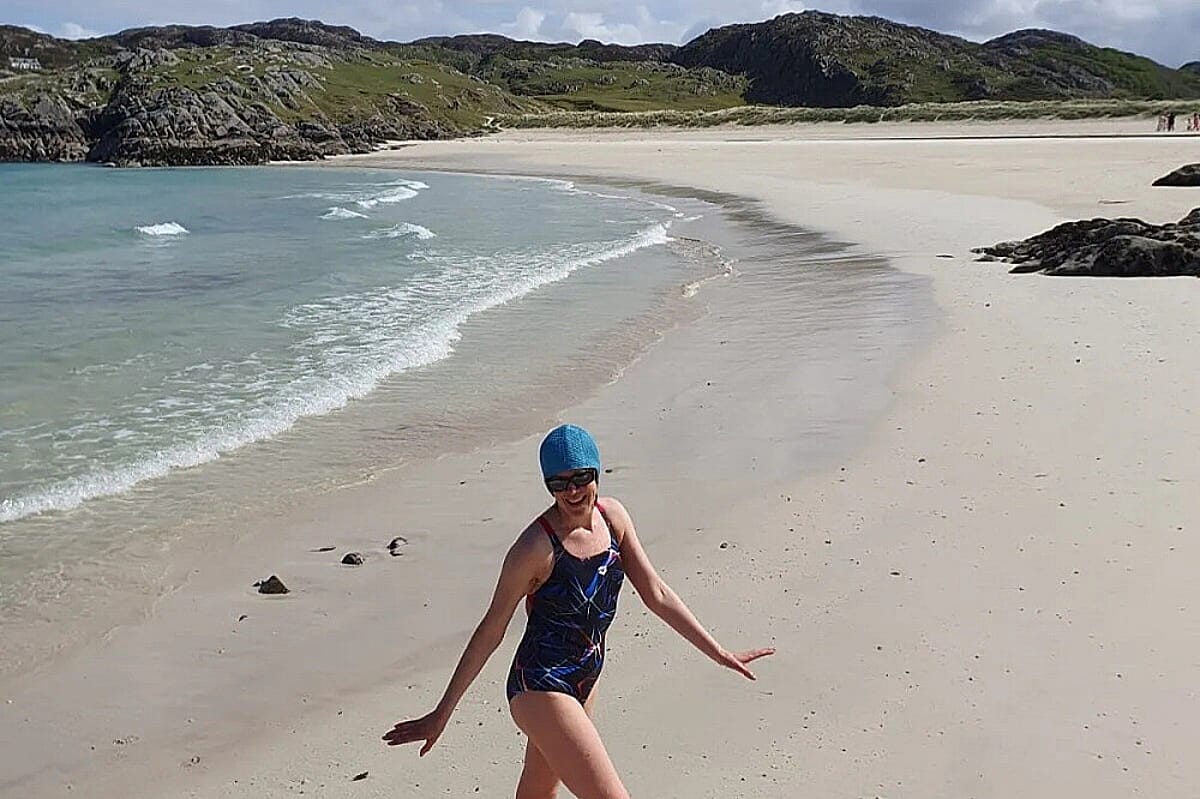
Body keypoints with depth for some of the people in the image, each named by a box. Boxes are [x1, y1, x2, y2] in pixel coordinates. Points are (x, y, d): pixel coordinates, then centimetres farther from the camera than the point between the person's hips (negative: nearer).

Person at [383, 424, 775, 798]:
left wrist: (719, 653, 7)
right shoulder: (536, 547, -23)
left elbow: (656, 594, 5)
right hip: (539, 689, -7)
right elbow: (490, 632, -15)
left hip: (584, 680, 7)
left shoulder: (613, 516, -4)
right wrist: (441, 714, -10)